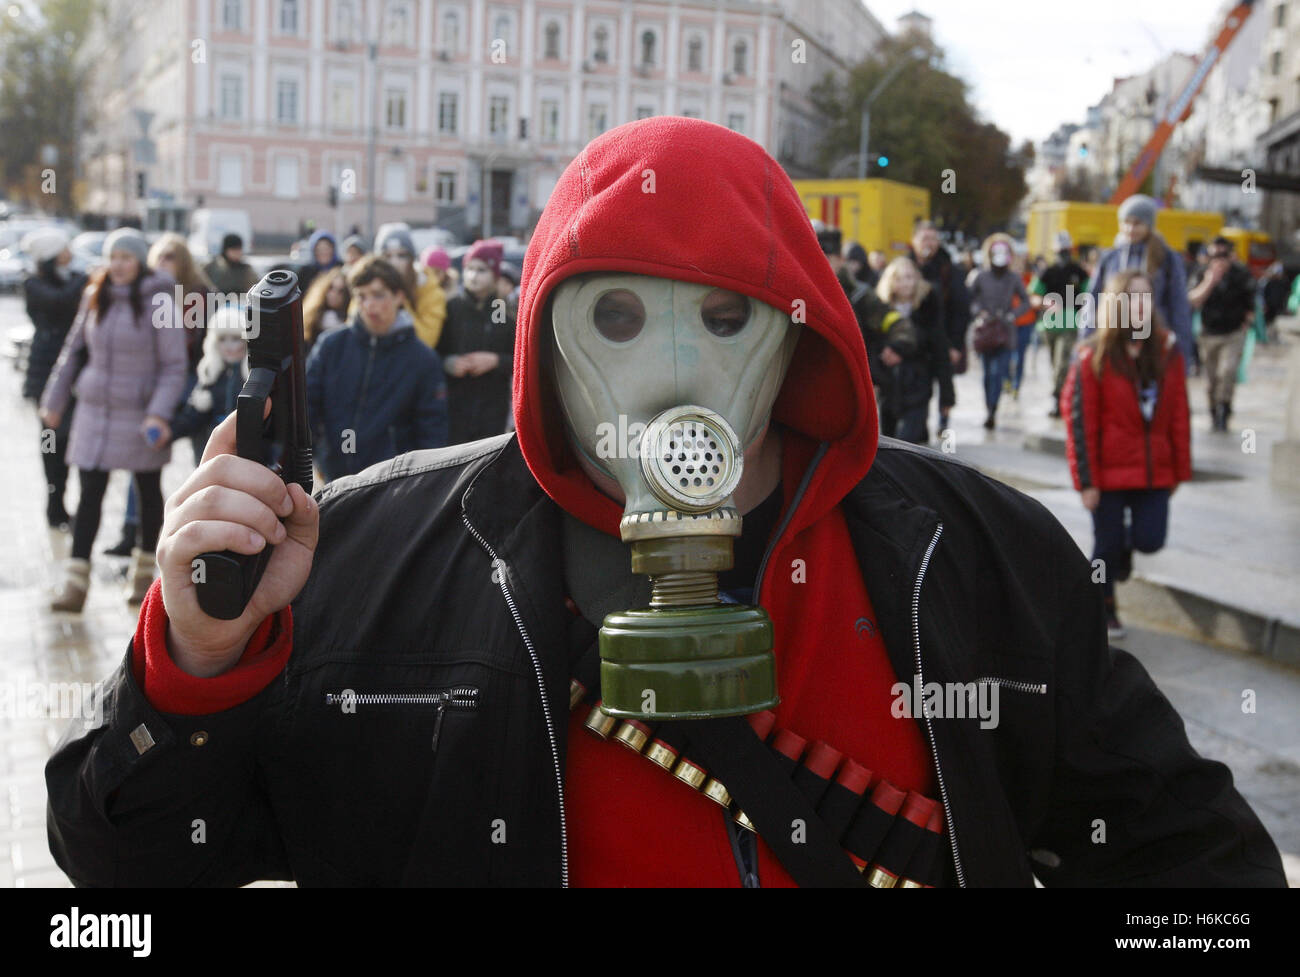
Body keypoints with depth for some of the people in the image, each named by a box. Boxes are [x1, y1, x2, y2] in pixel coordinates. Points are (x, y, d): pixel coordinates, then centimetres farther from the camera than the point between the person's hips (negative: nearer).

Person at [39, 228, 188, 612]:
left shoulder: (159, 303, -10)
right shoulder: (96, 296, 3)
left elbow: (174, 365, -10)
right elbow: (75, 349, 13)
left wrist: (159, 414, -20)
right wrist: (55, 399, 15)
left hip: (141, 415, -3)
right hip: (95, 410, 3)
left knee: (148, 491, 11)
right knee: (89, 494, -2)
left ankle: (143, 571, 29)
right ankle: (75, 584, -3)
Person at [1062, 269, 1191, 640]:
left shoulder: (1167, 351, 2)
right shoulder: (1093, 358, -10)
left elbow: (1178, 415, 6)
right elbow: (1080, 421, -9)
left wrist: (1180, 469, 6)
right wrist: (1086, 480, -11)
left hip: (1154, 470, 3)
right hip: (1110, 471, -3)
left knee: (1150, 539, -6)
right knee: (1107, 545, 6)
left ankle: (1126, 544, 31)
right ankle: (1104, 608, 29)